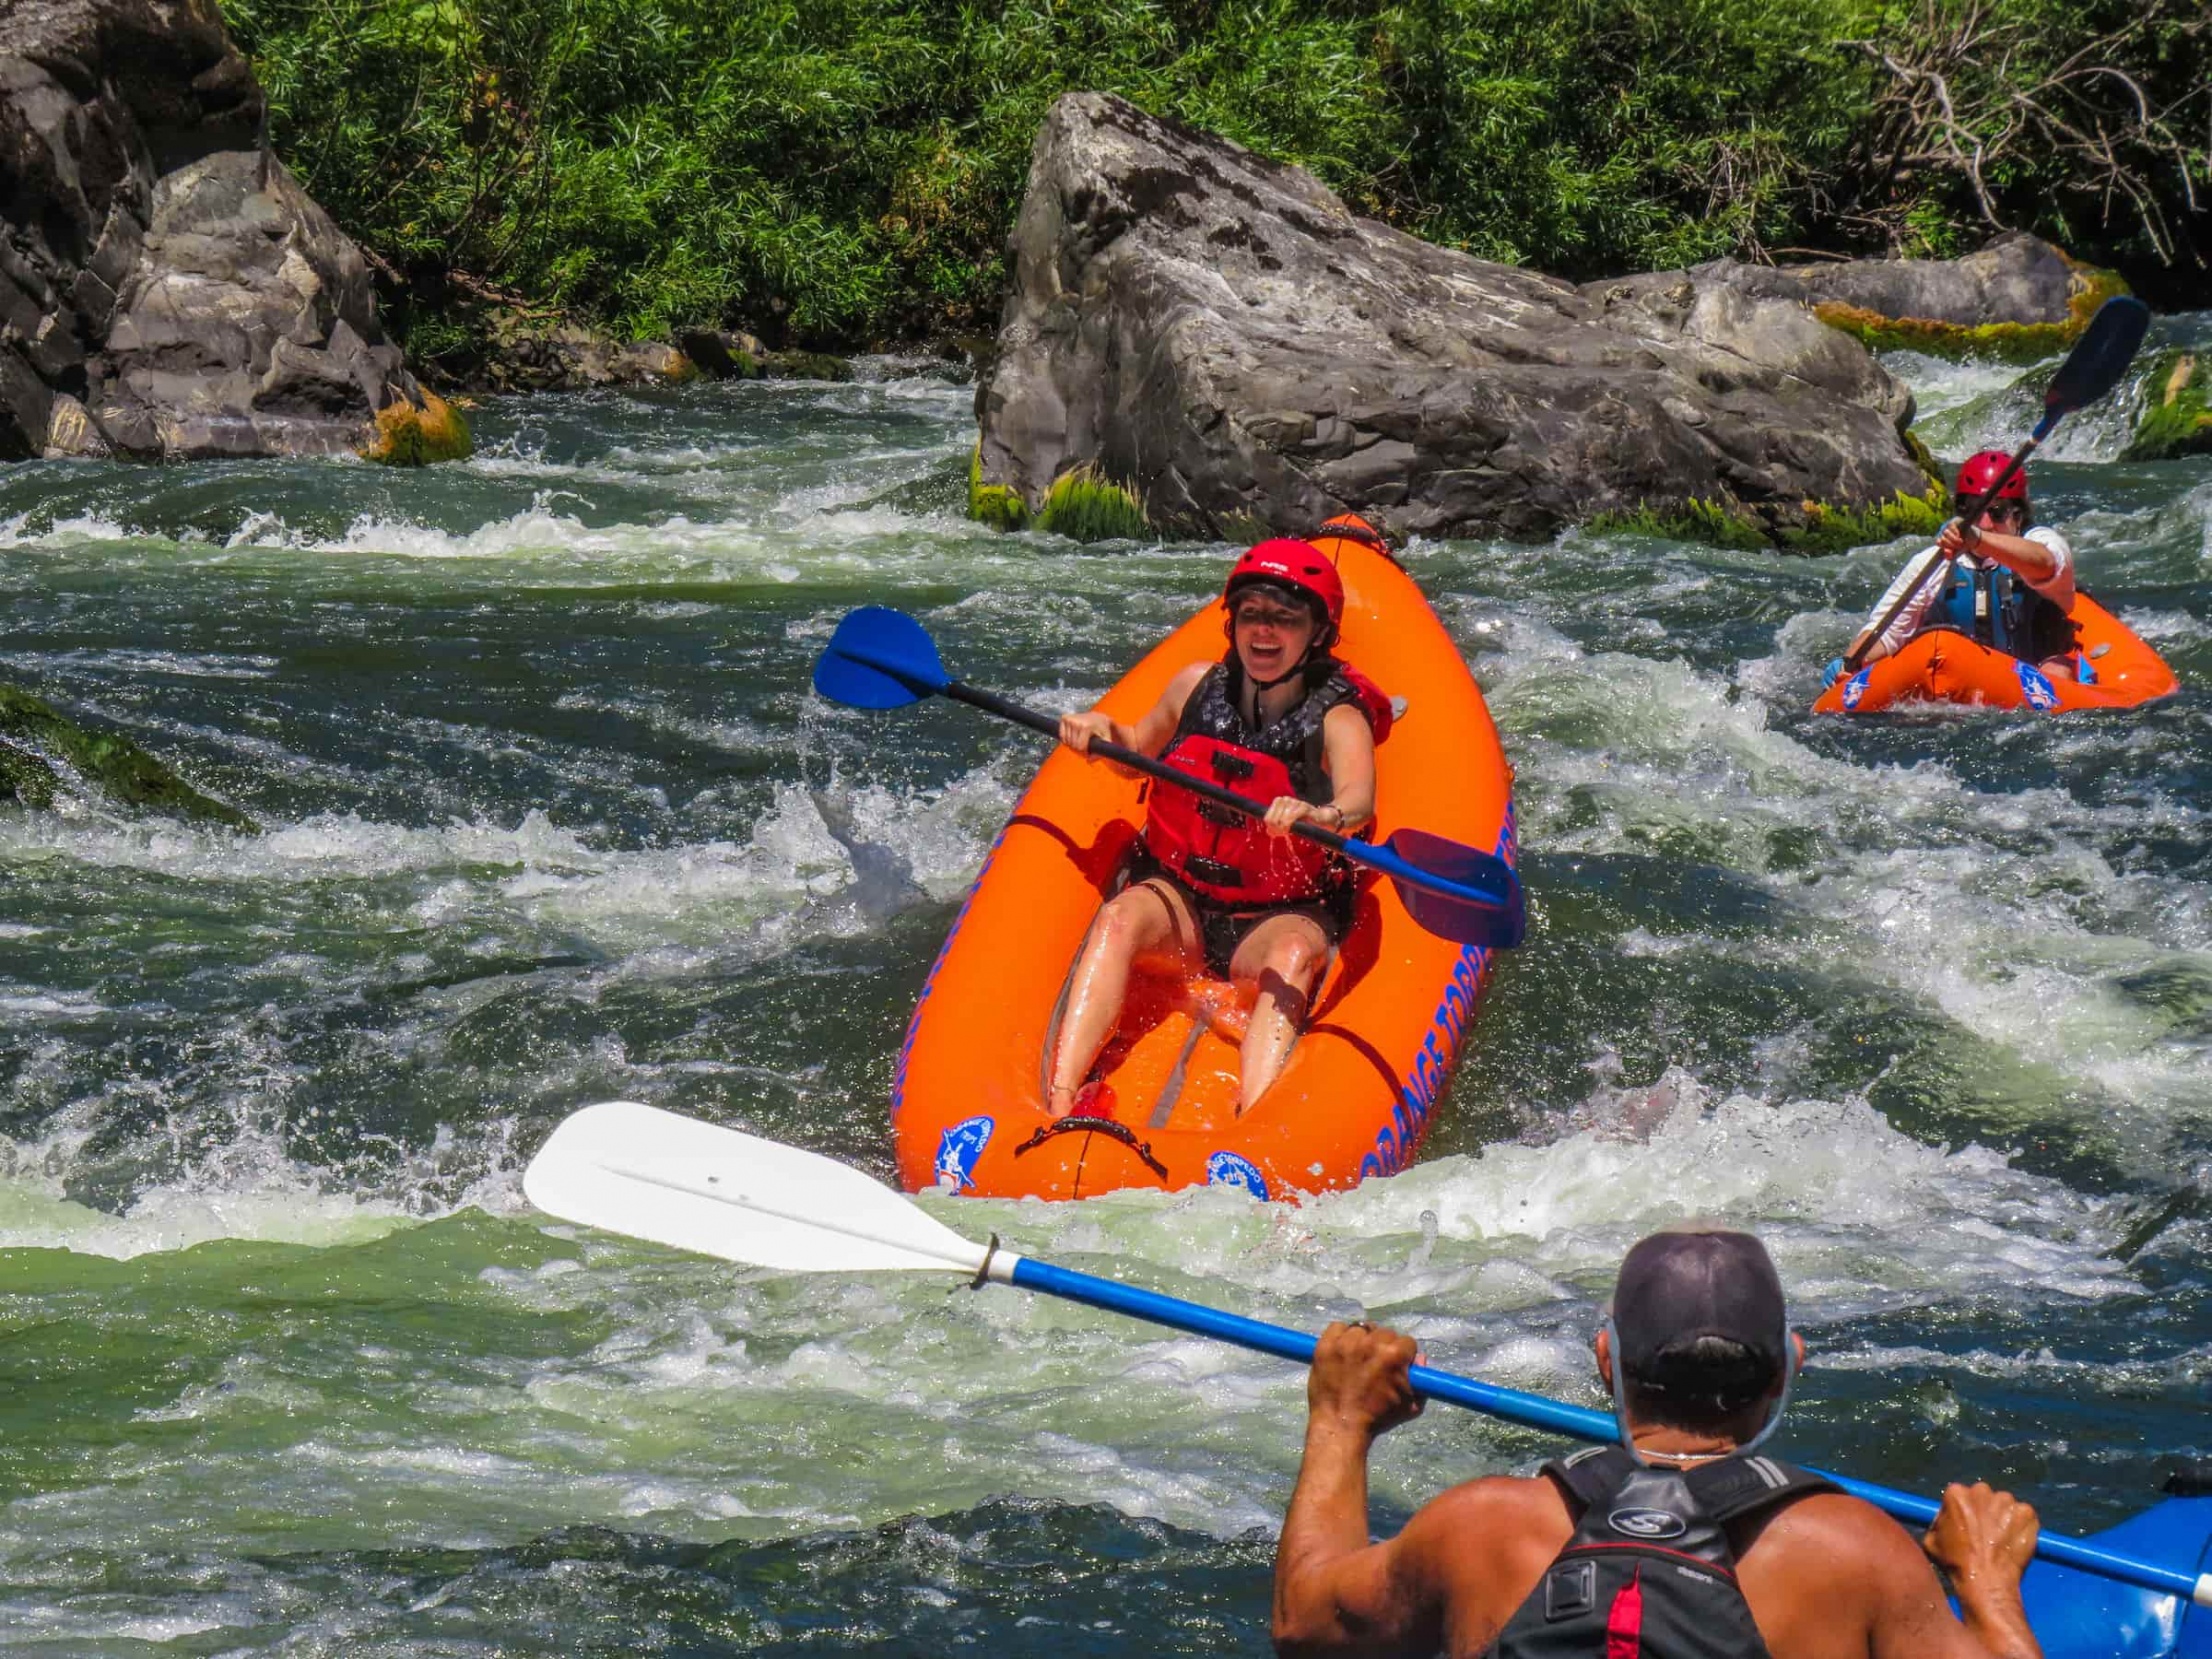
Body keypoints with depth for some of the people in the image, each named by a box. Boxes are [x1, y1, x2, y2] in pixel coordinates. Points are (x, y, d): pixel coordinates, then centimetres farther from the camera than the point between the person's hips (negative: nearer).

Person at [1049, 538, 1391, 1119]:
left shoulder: (1336, 718, -11)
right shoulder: (1198, 687, 1)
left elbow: (1359, 798, -33)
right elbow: (1141, 750, 21)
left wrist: (1323, 816, -57)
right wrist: (1104, 731, -3)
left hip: (1285, 914, -3)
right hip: (1179, 897, 3)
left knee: (1293, 955, -35)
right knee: (1120, 917, -29)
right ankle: (1060, 1105, -46)